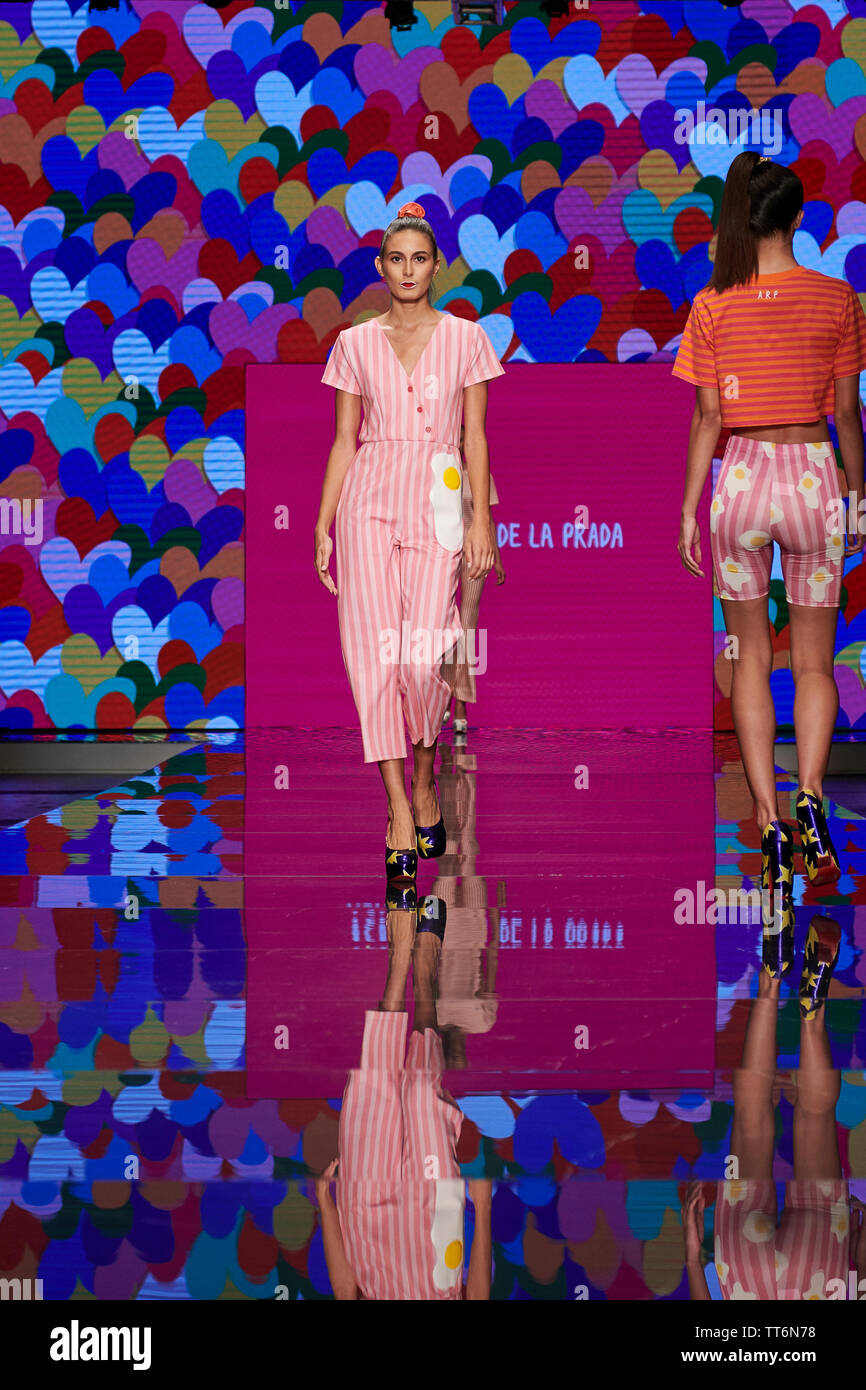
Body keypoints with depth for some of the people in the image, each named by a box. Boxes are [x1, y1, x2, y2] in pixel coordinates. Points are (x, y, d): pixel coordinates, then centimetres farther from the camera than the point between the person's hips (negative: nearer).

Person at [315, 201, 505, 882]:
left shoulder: (465, 338, 8)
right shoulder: (355, 344, 10)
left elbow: (475, 436, 6)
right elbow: (344, 440, 12)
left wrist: (482, 518, -2)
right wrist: (323, 524, 7)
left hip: (439, 500, -1)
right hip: (369, 497, 1)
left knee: (425, 653, -11)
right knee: (375, 649, -10)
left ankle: (425, 779, 17)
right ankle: (400, 813, -9)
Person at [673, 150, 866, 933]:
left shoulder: (713, 306, -3)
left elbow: (708, 417, -2)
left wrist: (688, 509, 4)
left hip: (741, 477, 0)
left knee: (751, 657, 12)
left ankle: (769, 822, 2)